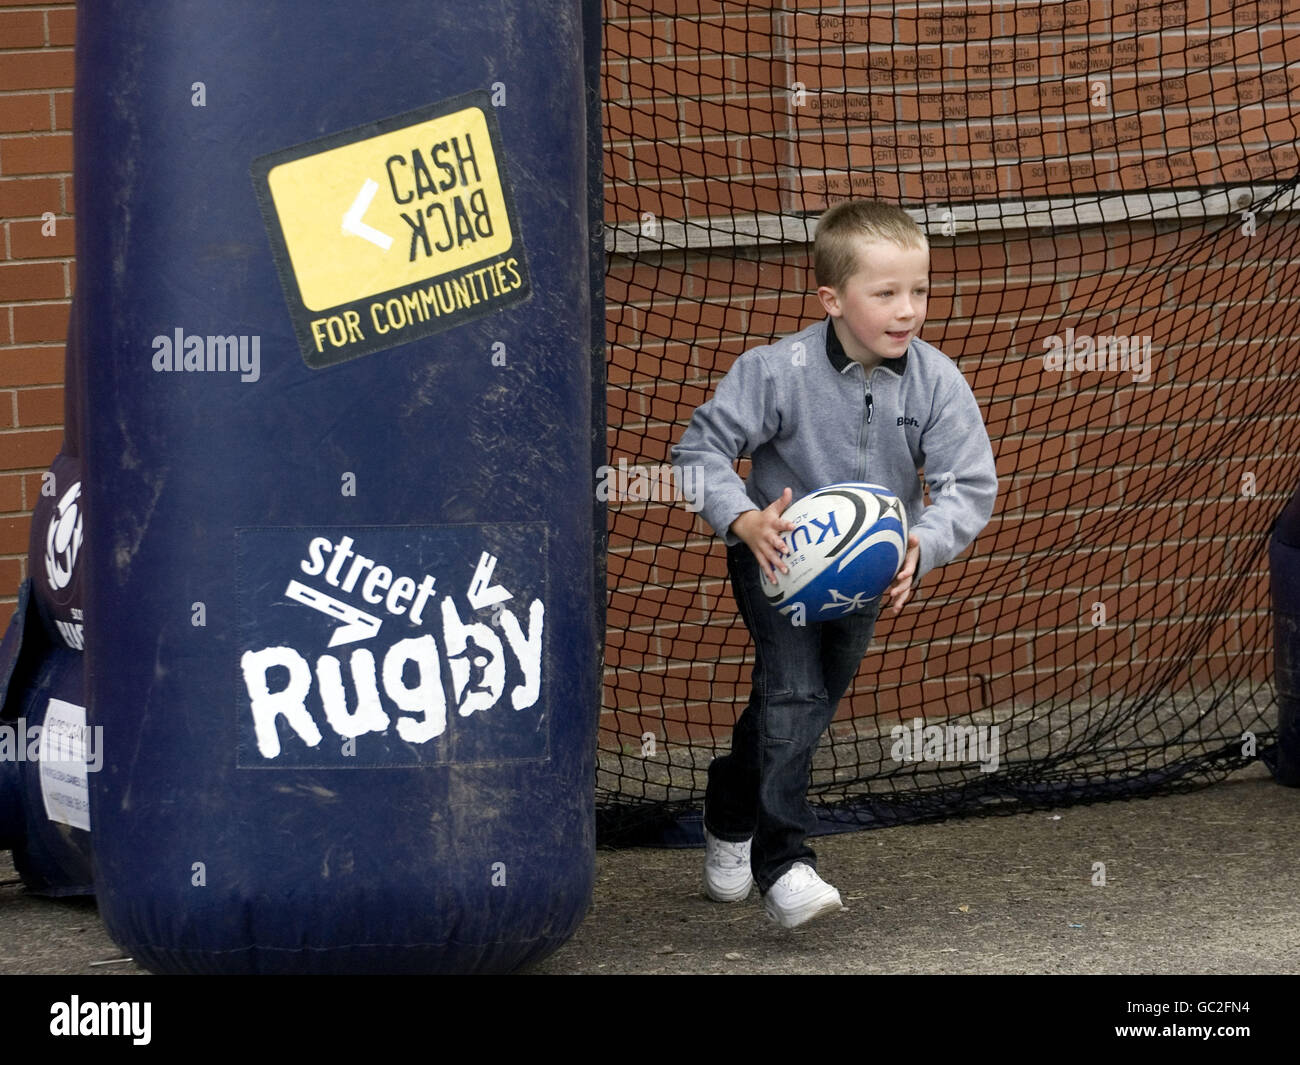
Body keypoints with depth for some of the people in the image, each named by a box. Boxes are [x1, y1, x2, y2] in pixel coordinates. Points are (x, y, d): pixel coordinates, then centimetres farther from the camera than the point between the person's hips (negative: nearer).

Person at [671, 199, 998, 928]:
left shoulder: (937, 383, -18)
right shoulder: (777, 372, -25)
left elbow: (972, 486, -17)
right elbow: (702, 449, -17)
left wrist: (920, 547, -35)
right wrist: (743, 521, -34)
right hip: (778, 558, -4)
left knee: (819, 695, 18)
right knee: (793, 689, -21)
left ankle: (733, 820, 43)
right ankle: (784, 865, -21)